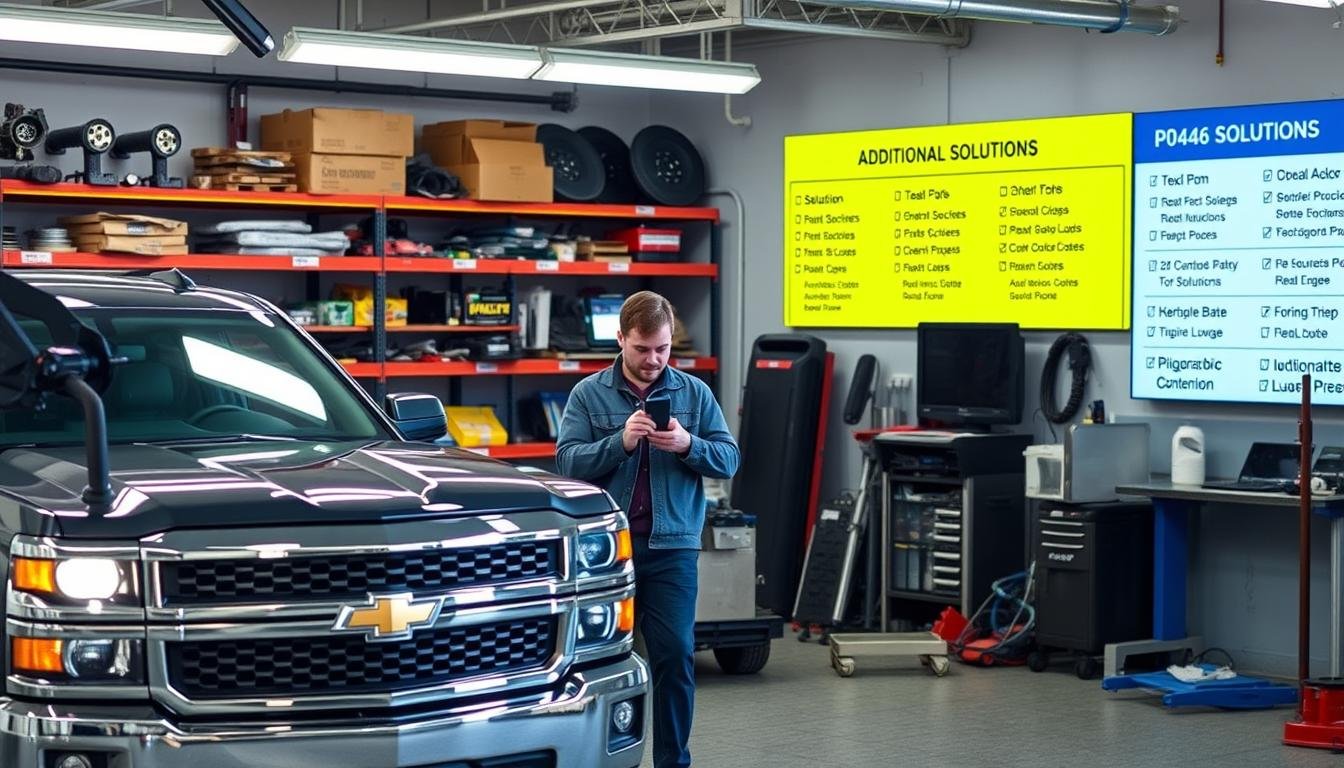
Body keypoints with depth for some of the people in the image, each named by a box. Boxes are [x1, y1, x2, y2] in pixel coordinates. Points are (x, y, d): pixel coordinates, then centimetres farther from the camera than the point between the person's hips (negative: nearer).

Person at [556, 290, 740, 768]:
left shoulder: (694, 393, 7)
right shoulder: (589, 394, 3)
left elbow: (729, 460, 4)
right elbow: (568, 461, -5)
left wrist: (688, 445, -15)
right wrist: (620, 441, -19)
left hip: (672, 547, 0)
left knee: (676, 656, -5)